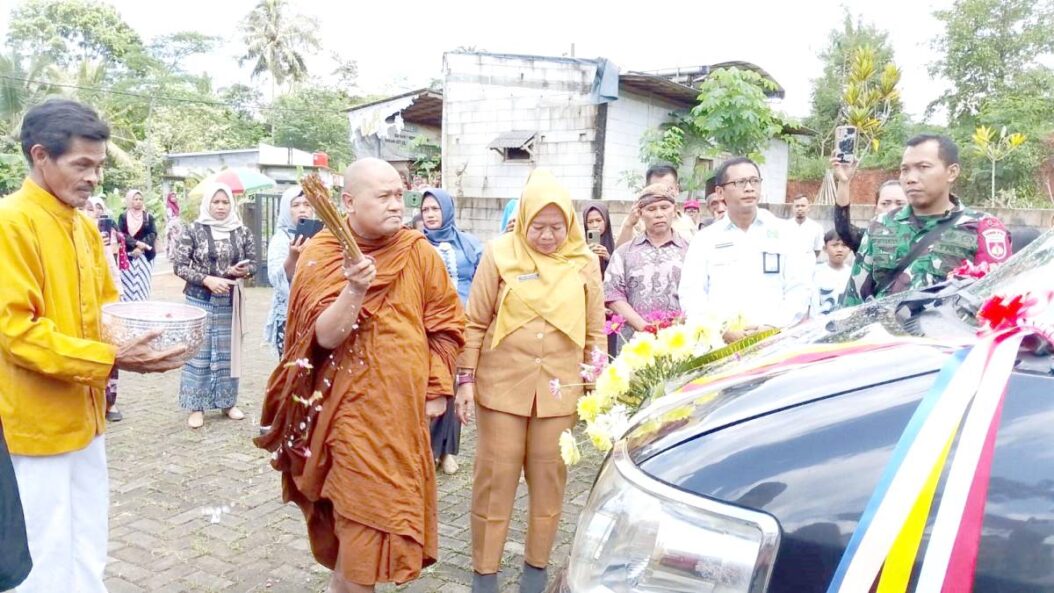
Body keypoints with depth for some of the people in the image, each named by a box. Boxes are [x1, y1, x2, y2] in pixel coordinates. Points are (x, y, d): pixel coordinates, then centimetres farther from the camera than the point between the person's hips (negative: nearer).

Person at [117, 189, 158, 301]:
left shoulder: (149, 217, 10)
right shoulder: (123, 216, 7)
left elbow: (153, 234, 1)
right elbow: (121, 234, -3)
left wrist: (141, 247, -14)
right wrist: (136, 243, -17)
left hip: (145, 256, 1)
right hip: (128, 256, -1)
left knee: (143, 285, -2)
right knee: (128, 285, -4)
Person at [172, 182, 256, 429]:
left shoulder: (242, 231, 1)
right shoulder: (194, 230, -6)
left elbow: (253, 263, 7)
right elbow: (178, 266, -6)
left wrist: (242, 270, -15)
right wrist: (206, 279, -18)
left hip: (230, 301, 2)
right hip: (200, 300, -2)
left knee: (228, 351, 10)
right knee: (198, 351, 4)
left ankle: (228, 402, 23)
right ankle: (196, 406, 14)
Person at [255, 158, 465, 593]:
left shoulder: (418, 252, -3)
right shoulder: (321, 255, -7)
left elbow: (444, 324, 4)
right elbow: (326, 336, -17)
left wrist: (437, 388, 2)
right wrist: (355, 289, -32)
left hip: (402, 405, 3)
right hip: (351, 407, -3)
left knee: (392, 504, 14)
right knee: (364, 511, 1)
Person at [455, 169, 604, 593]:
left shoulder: (585, 262, 2)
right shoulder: (499, 253, -4)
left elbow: (595, 332, 8)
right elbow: (475, 323, -1)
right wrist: (466, 379, -4)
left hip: (559, 390, 2)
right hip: (502, 385, -2)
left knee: (549, 478, 11)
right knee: (495, 477, 6)